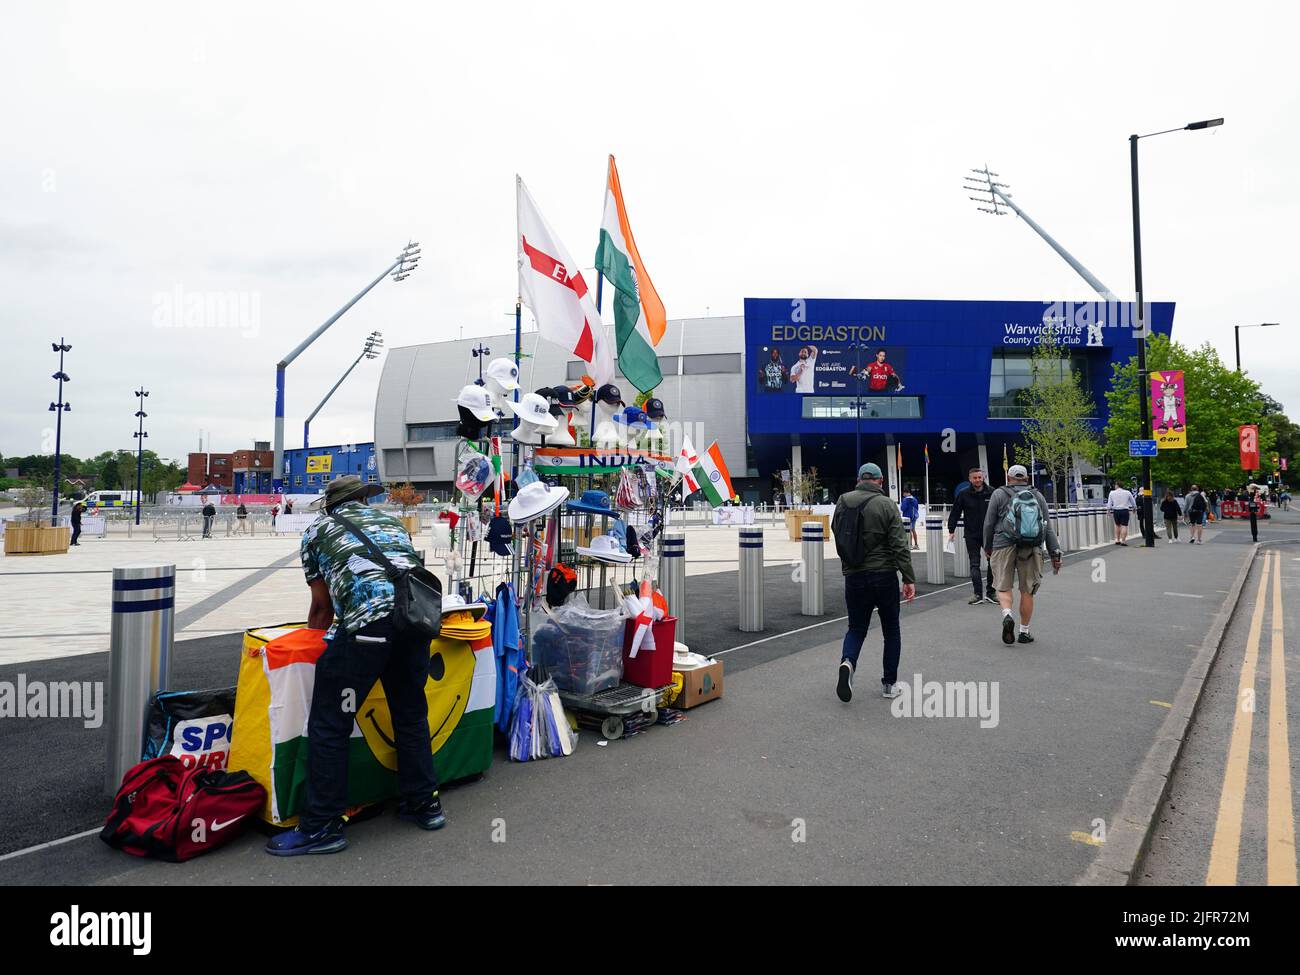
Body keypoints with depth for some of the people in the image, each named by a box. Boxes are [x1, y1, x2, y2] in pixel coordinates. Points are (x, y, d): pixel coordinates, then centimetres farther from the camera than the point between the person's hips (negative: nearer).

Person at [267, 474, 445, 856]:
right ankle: (424, 803, 30)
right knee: (411, 712, 20)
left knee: (329, 723, 7)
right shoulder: (390, 520, 32)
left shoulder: (317, 529, 23)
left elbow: (322, 606, 24)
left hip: (367, 617, -5)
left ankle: (322, 826, 11)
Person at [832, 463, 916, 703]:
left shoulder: (842, 502, 2)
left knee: (856, 628, 13)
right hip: (884, 576, -2)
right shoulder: (886, 505, -9)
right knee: (891, 630, 14)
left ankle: (848, 661, -16)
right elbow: (899, 545, -12)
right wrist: (909, 579, -9)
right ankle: (889, 683, 19)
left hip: (853, 577, 2)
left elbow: (837, 535, 12)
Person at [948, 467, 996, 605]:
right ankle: (978, 594, 8)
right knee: (974, 564, 3)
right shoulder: (964, 495, -2)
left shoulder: (992, 493, -2)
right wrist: (951, 530, 0)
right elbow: (955, 513, 4)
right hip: (971, 535, 0)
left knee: (993, 563, 4)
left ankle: (990, 593, 17)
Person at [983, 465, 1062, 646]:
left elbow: (989, 524, 3)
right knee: (1027, 591, 9)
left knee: (1003, 587, 7)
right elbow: (1048, 527, 7)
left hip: (1004, 546, -2)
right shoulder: (1038, 496, 11)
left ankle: (1007, 615, -20)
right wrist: (1055, 553, 6)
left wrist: (988, 547, 16)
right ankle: (1024, 632, 14)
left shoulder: (999, 494, 4)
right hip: (1032, 549, 2)